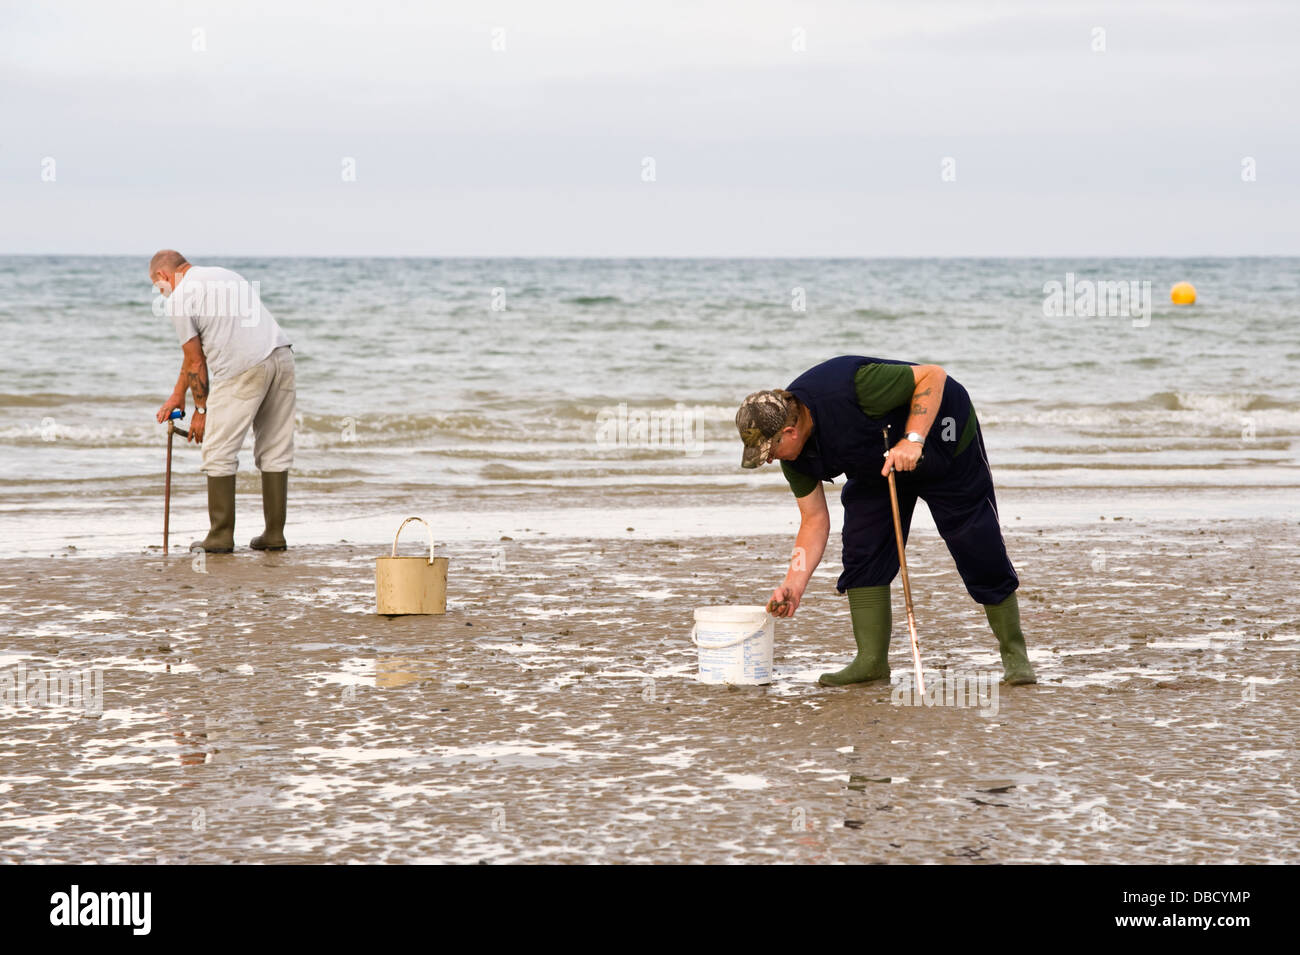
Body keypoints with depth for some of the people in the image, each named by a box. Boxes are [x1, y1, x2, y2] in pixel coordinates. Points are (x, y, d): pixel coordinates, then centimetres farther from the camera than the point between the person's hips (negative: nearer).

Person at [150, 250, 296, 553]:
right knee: (275, 451, 13)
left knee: (219, 453, 6)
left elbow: (196, 362, 4)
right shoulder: (222, 275, 27)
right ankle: (275, 534, 14)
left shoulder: (178, 300, 2)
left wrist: (202, 410, 15)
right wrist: (177, 395, 38)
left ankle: (221, 536, 7)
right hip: (281, 355, 7)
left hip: (242, 369, -7)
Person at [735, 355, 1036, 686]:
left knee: (979, 554, -5)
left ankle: (1014, 654, 8)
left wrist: (913, 439, -39)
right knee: (862, 551, -9)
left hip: (944, 440, -6)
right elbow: (814, 520, -8)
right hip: (878, 466, 6)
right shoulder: (797, 457, -15)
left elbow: (933, 376, -31)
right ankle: (871, 661, -5)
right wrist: (794, 585, -17)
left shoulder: (847, 388, -39)